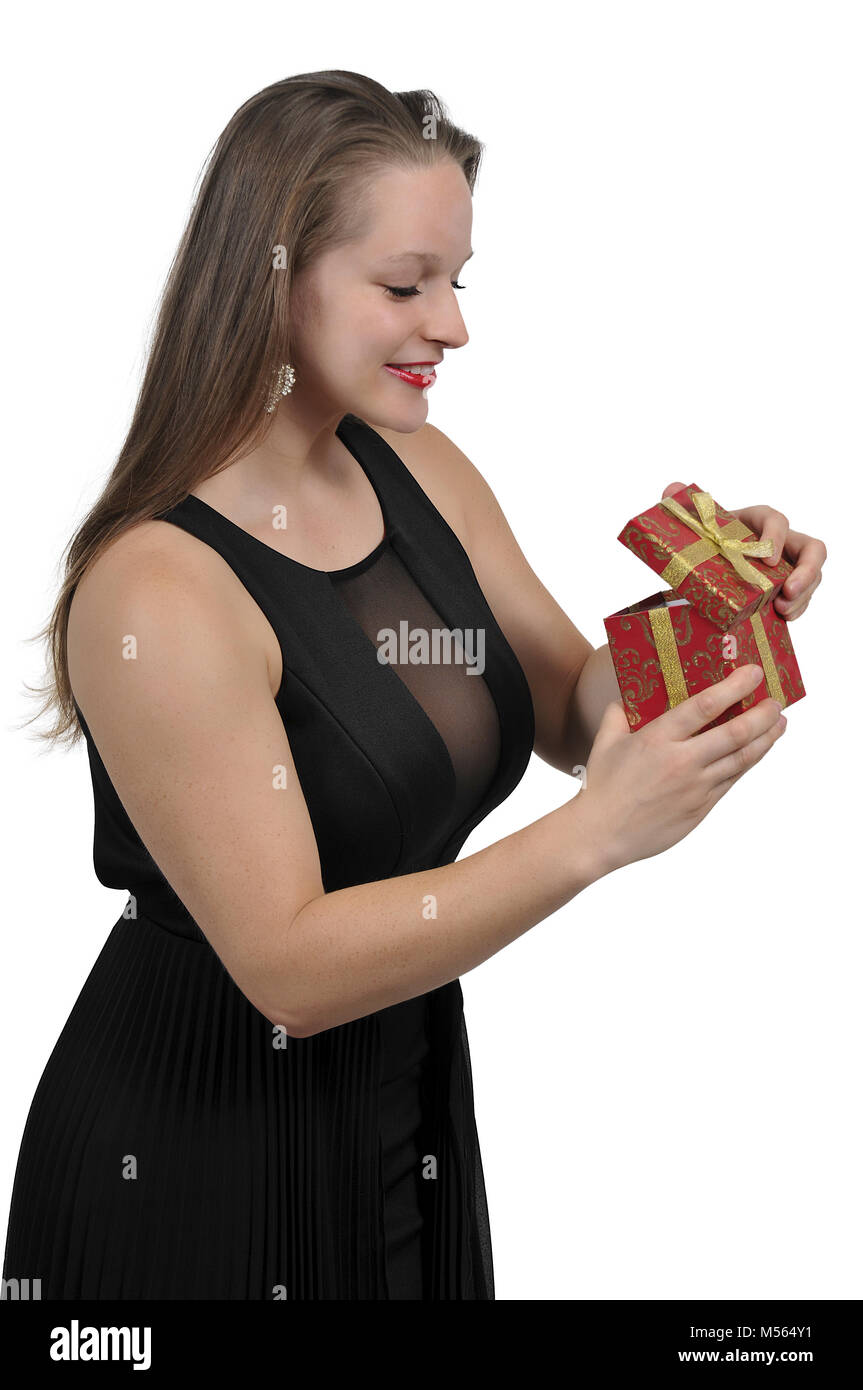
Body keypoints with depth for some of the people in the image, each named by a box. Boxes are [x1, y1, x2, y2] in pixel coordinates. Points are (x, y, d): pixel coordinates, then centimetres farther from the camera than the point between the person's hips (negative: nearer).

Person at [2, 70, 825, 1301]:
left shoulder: (421, 470, -3)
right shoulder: (155, 589, -25)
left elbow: (574, 716, 4)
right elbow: (288, 964, -26)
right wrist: (597, 835, -33)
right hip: (195, 1160, -6)